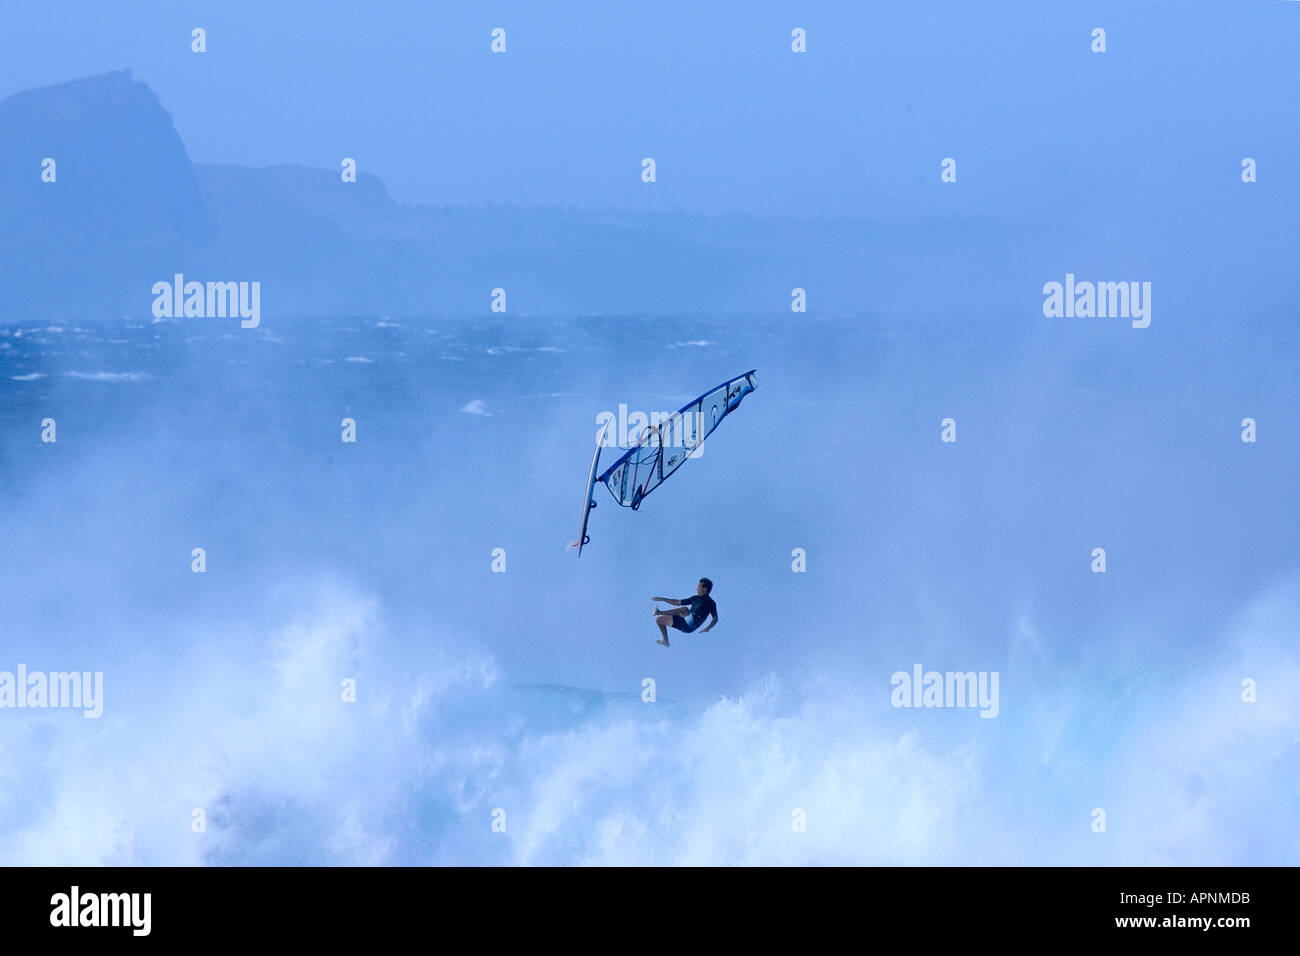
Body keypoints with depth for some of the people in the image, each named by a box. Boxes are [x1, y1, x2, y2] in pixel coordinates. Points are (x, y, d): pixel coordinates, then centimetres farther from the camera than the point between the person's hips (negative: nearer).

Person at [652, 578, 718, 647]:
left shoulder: (710, 603, 1)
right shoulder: (695, 598, 22)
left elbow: (715, 618, -7)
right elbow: (678, 603, 27)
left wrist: (708, 628, -22)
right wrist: (662, 599, 24)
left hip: (691, 625, -8)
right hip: (683, 624, 8)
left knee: (684, 609, -34)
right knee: (659, 619, 10)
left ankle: (659, 612, -28)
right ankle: (665, 641, 7)